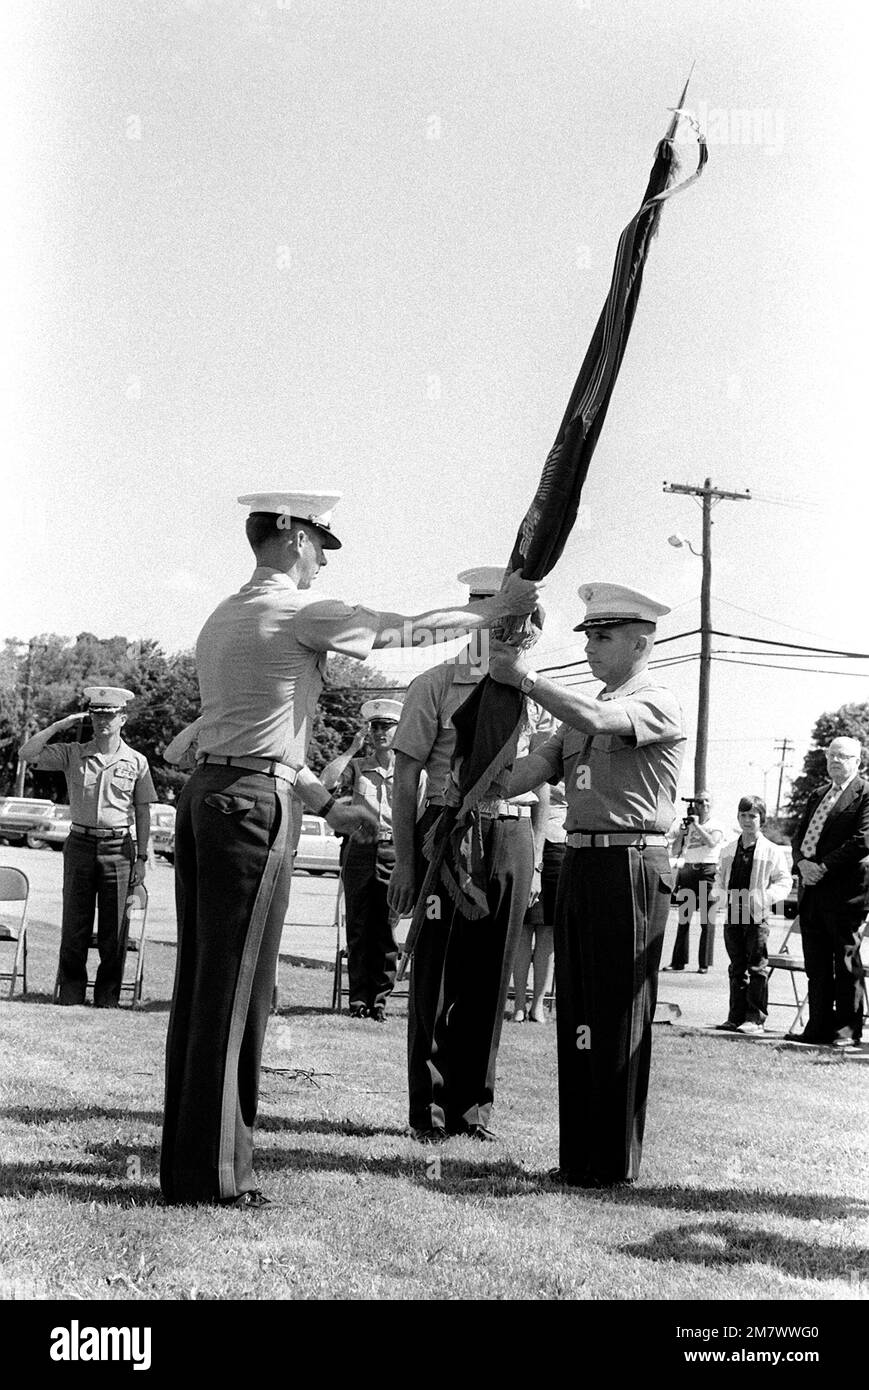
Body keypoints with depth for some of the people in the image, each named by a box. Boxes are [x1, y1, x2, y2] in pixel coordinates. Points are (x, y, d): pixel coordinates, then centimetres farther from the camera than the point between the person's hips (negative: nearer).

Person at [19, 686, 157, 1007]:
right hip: (80, 844, 1)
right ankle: (70, 992, 11)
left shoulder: (136, 762, 4)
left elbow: (143, 812, 6)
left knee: (114, 927, 1)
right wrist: (58, 725, -5)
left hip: (118, 848, -1)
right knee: (74, 923, 3)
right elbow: (26, 753, -1)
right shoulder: (72, 755, 5)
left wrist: (142, 858, 2)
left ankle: (108, 995, 9)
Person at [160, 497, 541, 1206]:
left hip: (207, 791, 9)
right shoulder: (297, 611, -7)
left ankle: (186, 1162, 16)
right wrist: (498, 608, 13)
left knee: (201, 980, 10)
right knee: (236, 986, -5)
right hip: (254, 802, -9)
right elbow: (410, 628, 0)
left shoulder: (225, 618, 19)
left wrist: (326, 803, 27)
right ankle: (218, 1172, -1)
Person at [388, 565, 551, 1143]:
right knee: (438, 974, 0)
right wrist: (404, 862, -6)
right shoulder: (435, 685, 0)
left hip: (511, 839, 4)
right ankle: (429, 1104, 10)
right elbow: (406, 779, -1)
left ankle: (473, 1101, 17)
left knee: (491, 977, 7)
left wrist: (533, 856, 11)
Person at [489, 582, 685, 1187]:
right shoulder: (582, 709, 20)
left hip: (630, 868, -8)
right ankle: (578, 1154, 18)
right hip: (579, 862, 8)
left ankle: (613, 1161, 4)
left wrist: (526, 678, -17)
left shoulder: (659, 703, -5)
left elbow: (591, 719, -23)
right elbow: (529, 768, 13)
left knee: (617, 1016, -3)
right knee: (576, 1013, 10)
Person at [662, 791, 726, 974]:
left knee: (707, 919, -5)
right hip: (687, 870, 3)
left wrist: (697, 825, -10)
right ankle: (678, 960, 4)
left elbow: (712, 843, -16)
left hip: (708, 871, -3)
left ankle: (704, 963, -3)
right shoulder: (686, 824, 15)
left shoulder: (716, 827, 5)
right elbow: (675, 853, 13)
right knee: (683, 917, 1)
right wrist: (681, 833, -1)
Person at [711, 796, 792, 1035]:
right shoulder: (728, 851, 15)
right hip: (732, 915, 5)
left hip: (757, 916, -5)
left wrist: (764, 897, -17)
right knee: (737, 968, 9)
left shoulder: (773, 851, 0)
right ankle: (736, 1017, 14)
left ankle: (756, 1018, 1)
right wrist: (718, 894, 1)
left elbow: (783, 882, -3)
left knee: (757, 968, -3)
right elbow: (720, 879, 21)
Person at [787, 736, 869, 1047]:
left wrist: (824, 867, -17)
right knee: (816, 963, 9)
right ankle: (819, 1025, 14)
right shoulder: (817, 795, 20)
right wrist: (802, 863, -4)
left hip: (844, 890, -7)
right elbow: (799, 836, 18)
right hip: (812, 888, 7)